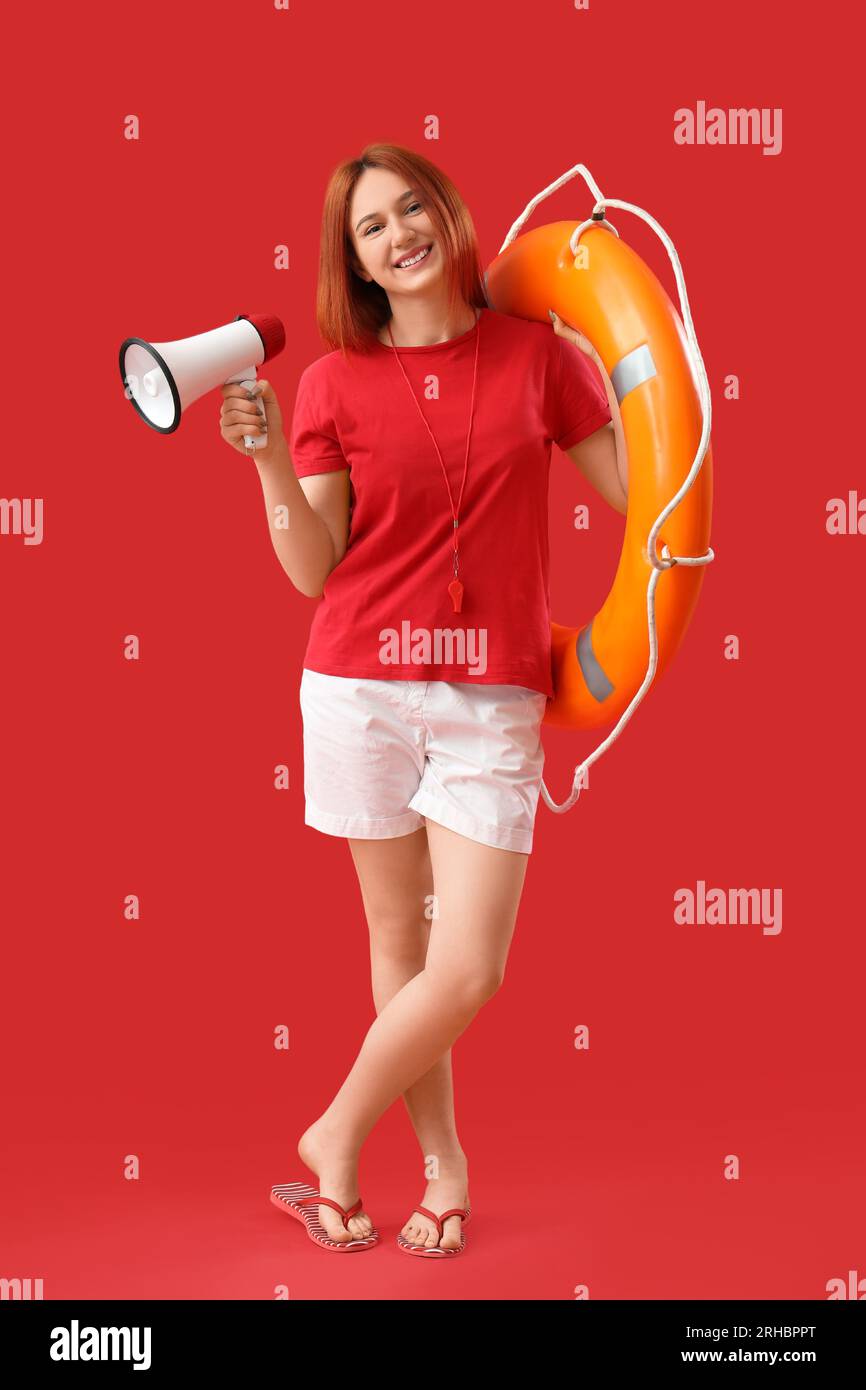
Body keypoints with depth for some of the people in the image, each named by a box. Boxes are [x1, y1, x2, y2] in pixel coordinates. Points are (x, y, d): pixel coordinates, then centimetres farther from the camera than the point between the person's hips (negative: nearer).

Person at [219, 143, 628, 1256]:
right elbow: (313, 571, -1)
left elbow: (642, 488, 5)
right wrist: (269, 457, -12)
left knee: (469, 971, -5)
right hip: (362, 685, 0)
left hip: (493, 700, 0)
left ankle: (335, 1136, 19)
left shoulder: (540, 352, 4)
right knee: (399, 938, 9)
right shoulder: (335, 382, 3)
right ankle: (443, 1162, 29)